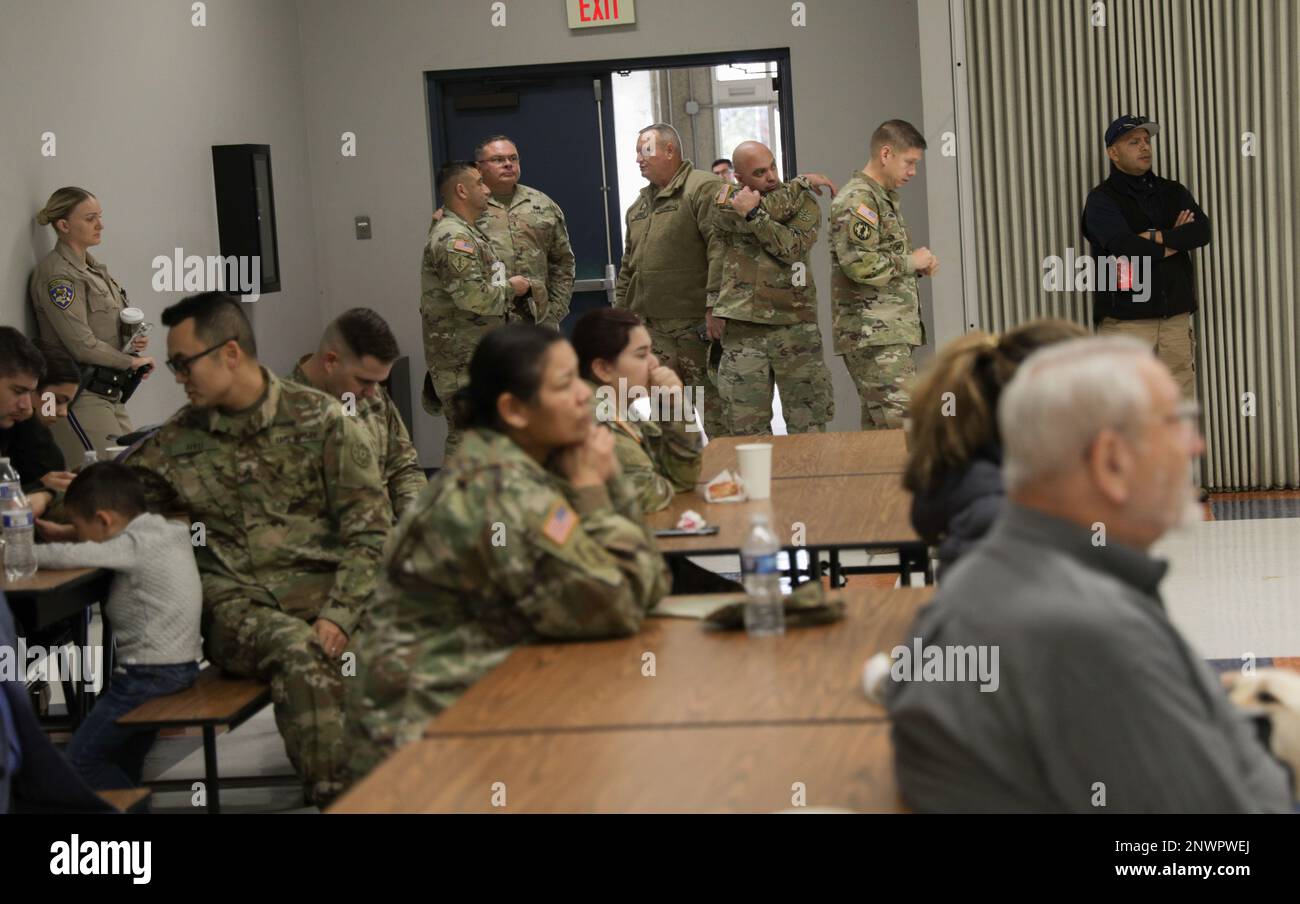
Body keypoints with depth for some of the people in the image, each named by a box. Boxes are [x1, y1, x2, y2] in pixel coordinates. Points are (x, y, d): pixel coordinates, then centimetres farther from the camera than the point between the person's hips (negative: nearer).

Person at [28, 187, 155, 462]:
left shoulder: (93, 268, 17)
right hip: (81, 397, -9)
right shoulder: (57, 274, -12)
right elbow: (82, 345, -17)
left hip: (110, 394, 9)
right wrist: (131, 361, -5)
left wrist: (134, 340, 2)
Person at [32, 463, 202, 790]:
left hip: (150, 674, -10)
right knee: (123, 766, 20)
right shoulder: (168, 530, 7)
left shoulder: (134, 546, -18)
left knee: (81, 761, -2)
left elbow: (68, 556, -24)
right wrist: (63, 531, 14)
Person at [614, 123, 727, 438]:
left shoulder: (703, 188, -5)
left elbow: (720, 246, -16)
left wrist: (715, 303, -22)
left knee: (713, 405, -5)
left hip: (696, 324, -8)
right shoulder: (639, 205, 21)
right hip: (653, 325, 8)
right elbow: (629, 266, 27)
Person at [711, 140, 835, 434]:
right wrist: (798, 187, -6)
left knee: (809, 427, 2)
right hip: (741, 331, 1)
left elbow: (793, 248, -10)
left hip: (794, 325, -1)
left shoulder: (803, 200, 5)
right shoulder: (728, 201, 9)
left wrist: (752, 214, -17)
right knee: (746, 431, 2)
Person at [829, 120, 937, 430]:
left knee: (877, 425, 8)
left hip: (890, 334, 10)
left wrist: (920, 265, 12)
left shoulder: (886, 198, 21)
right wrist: (911, 262, -10)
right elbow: (859, 264, -23)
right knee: (904, 422, -16)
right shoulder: (857, 200, -11)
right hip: (873, 334, -10)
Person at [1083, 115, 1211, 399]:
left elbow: (1202, 231, -1)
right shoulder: (1102, 199, 1)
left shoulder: (1173, 192, 16)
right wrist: (1175, 241, -2)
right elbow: (1124, 245, -16)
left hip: (1177, 319, 5)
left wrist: (1156, 237, -12)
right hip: (1126, 320, -5)